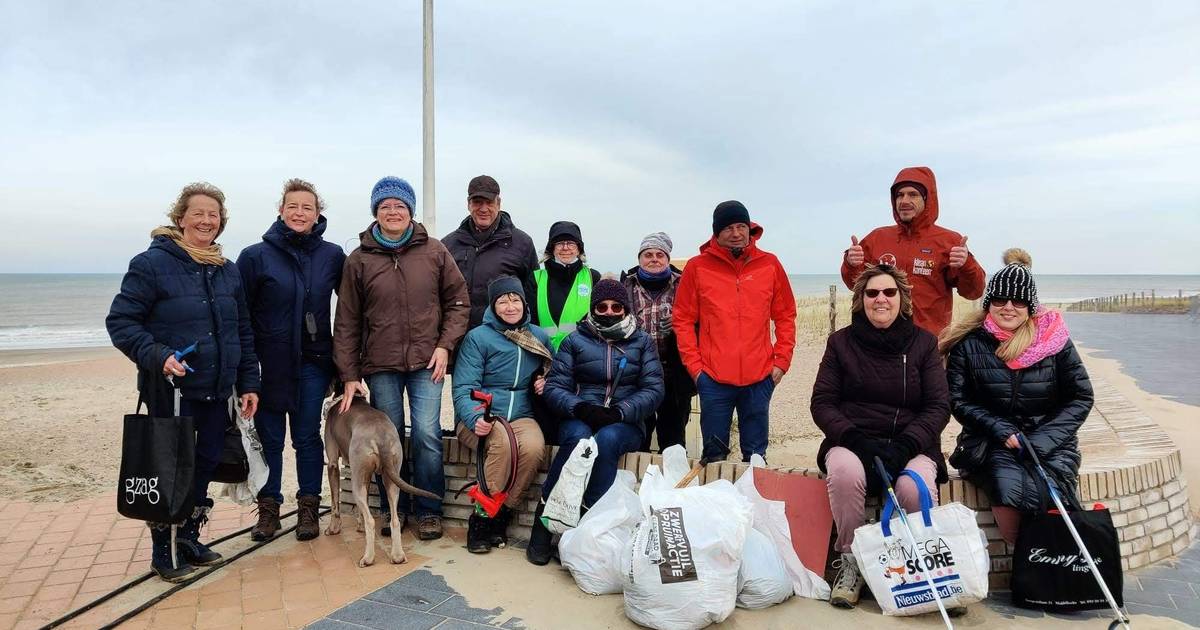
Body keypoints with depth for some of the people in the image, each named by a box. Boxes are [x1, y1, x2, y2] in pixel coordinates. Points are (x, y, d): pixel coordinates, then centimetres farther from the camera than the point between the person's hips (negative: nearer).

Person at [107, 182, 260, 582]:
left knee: (207, 463, 13)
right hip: (171, 391, -6)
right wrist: (157, 356, -24)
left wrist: (248, 383, 10)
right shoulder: (152, 263, -7)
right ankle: (162, 550, 21)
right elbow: (120, 322, -9)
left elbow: (243, 333, 14)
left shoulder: (228, 271, 11)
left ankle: (189, 538, 31)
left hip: (216, 391, 6)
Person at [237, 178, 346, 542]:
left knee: (308, 436, 8)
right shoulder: (256, 256, -4)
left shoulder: (332, 255, 1)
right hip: (269, 363, -1)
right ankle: (268, 509, 21)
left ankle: (308, 509, 19)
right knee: (268, 438, 8)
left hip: (313, 362, 1)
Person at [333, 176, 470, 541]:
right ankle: (393, 509, 23)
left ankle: (428, 510, 13)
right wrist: (349, 375, 1)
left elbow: (458, 302, 8)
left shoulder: (434, 252, 3)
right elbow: (347, 322, 4)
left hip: (426, 363, -1)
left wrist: (445, 345, -3)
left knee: (427, 435, -4)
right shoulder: (359, 260, 3)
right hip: (380, 366, 1)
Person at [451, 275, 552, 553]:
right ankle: (481, 517, -18)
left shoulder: (540, 337, 12)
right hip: (480, 418, -3)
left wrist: (544, 384, 3)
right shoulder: (477, 337, -1)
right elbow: (463, 389, -9)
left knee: (534, 447, -31)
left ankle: (499, 516, -12)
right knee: (502, 441, -37)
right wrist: (475, 419, -28)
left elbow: (550, 375, 28)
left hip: (521, 416, 3)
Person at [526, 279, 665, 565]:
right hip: (579, 418, 0)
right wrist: (579, 407, -19)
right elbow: (555, 387, 2)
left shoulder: (642, 342, 12)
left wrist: (621, 412, -16)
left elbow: (653, 389, 1)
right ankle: (544, 520, -26)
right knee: (578, 438, -35)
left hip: (625, 423, 0)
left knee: (606, 440, -35)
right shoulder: (575, 340, 10)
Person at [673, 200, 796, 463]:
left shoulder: (770, 264, 6)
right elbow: (683, 320, 3)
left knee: (756, 456, 10)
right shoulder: (697, 267, 2)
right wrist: (694, 365, -3)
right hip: (713, 378, -1)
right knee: (714, 456, 7)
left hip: (760, 377, 1)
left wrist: (782, 360, 3)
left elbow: (785, 316, 10)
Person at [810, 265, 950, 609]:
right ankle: (852, 560, -14)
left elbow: (939, 406, 2)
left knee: (916, 487, -32)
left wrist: (904, 445, -14)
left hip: (911, 445, 0)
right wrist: (855, 438, -15)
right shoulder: (841, 342, 7)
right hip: (852, 442, 0)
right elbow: (822, 403, 3)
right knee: (844, 471, -34)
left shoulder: (923, 342, 8)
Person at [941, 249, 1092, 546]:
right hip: (991, 444, -1)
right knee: (1010, 487, -32)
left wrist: (1041, 440, -6)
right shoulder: (968, 344, 3)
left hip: (1049, 442, 1)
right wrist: (1001, 431, -12)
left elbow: (1081, 398, 7)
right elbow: (958, 401, 3)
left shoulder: (1055, 340, 6)